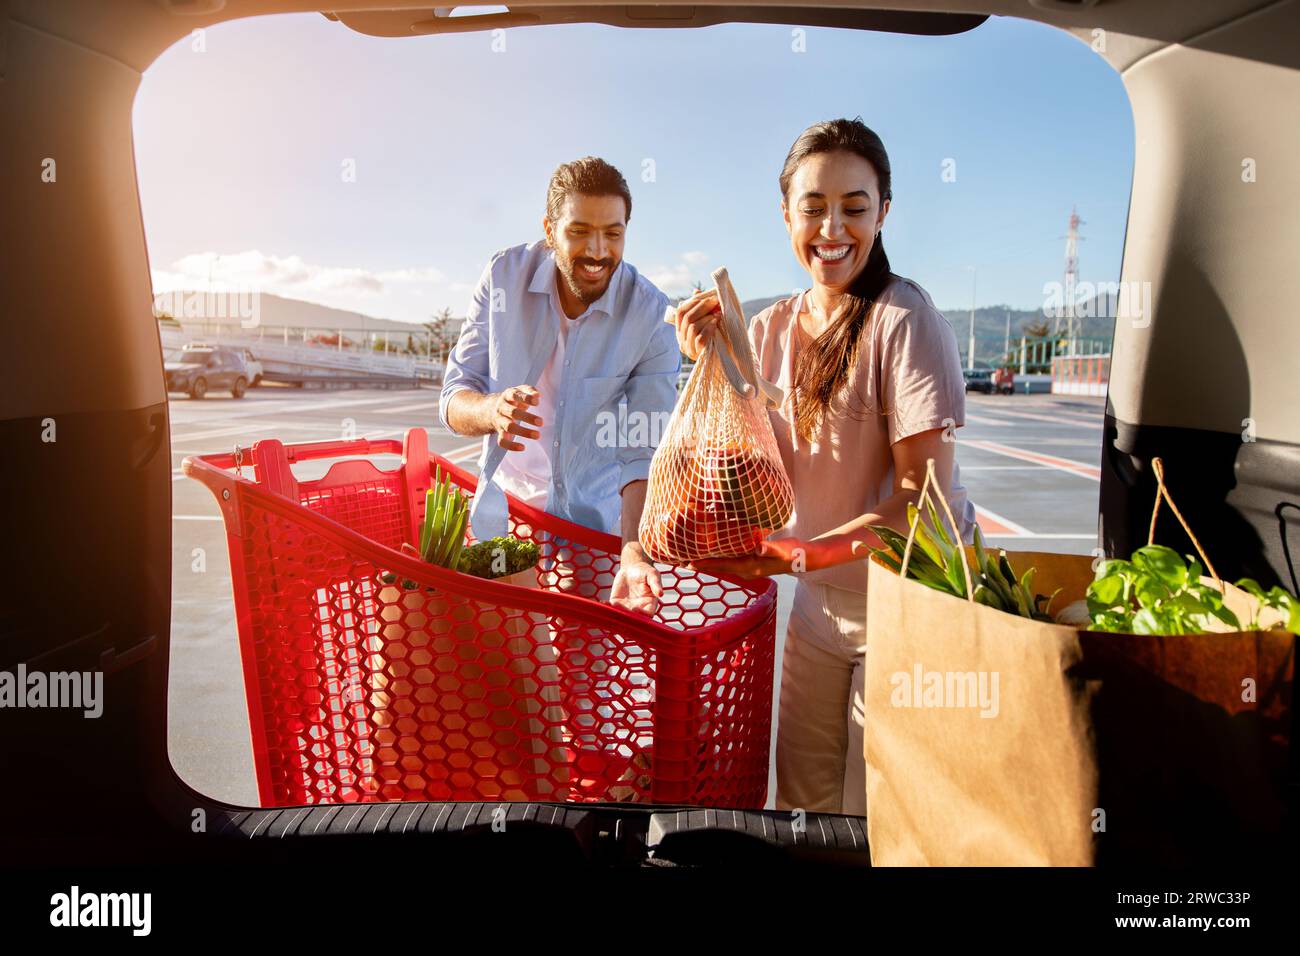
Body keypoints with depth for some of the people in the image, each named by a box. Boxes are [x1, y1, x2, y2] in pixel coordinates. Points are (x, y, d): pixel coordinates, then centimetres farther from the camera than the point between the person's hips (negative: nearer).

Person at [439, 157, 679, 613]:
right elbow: (453, 397, -10)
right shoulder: (505, 275, -12)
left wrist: (633, 551, -36)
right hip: (503, 507, 1)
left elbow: (646, 453, -19)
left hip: (594, 517, -1)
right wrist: (491, 410, -35)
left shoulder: (652, 316, -17)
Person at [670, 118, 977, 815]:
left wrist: (808, 551, -32)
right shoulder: (769, 330, 0)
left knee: (875, 813, 10)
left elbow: (924, 495, -20)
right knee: (801, 803, 20)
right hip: (820, 601, 6)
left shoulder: (905, 321, -19)